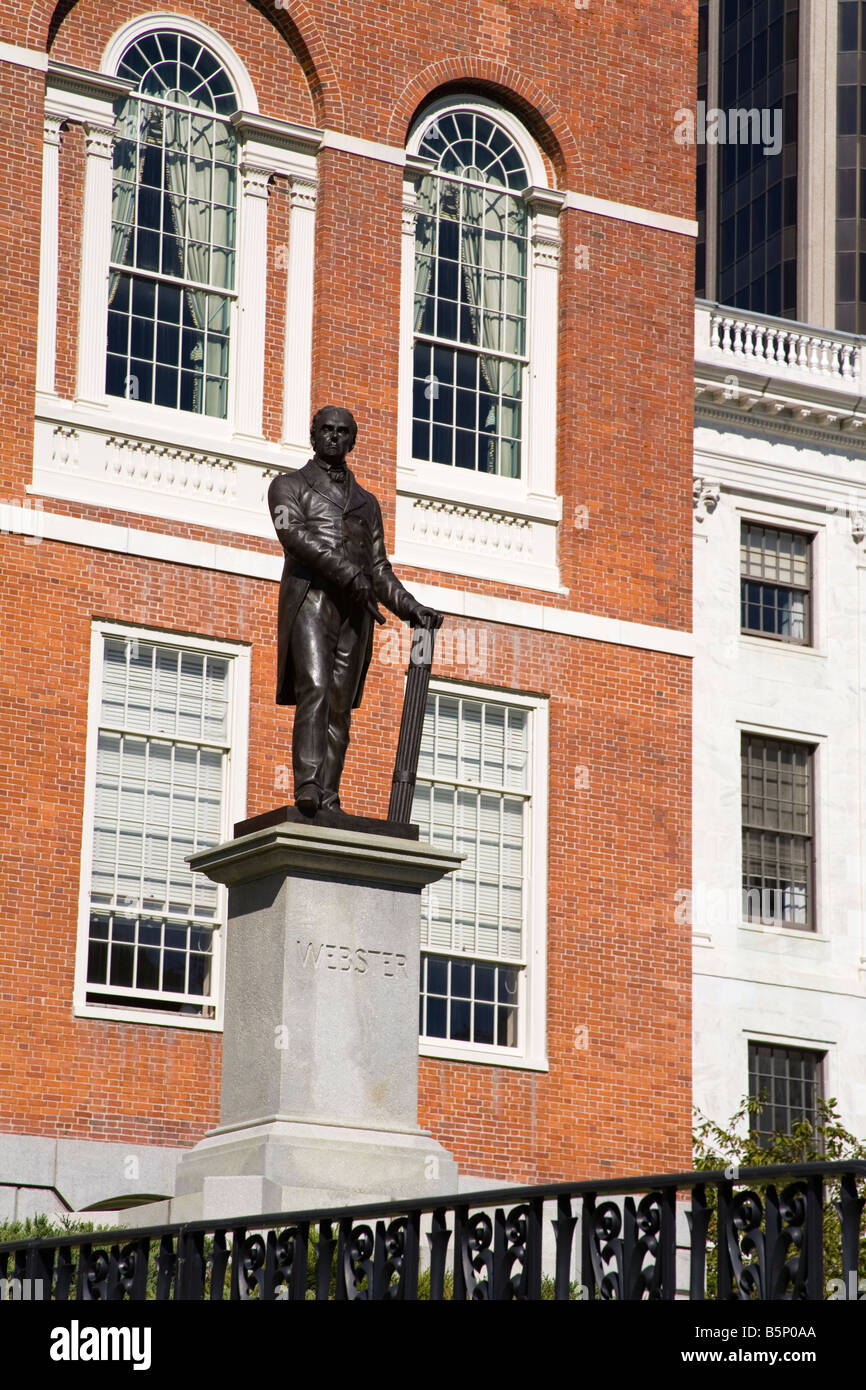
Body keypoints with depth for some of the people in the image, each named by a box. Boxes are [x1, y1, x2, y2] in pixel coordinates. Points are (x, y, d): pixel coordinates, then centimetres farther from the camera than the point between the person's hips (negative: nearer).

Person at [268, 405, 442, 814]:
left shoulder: (366, 502, 29)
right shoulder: (289, 485, 14)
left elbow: (379, 570, 26)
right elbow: (292, 531, -6)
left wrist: (412, 608, 9)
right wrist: (345, 570, -18)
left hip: (356, 608, 4)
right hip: (311, 596, -4)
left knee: (341, 705, -4)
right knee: (314, 689, -22)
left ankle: (328, 800, -8)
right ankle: (307, 786, -31)